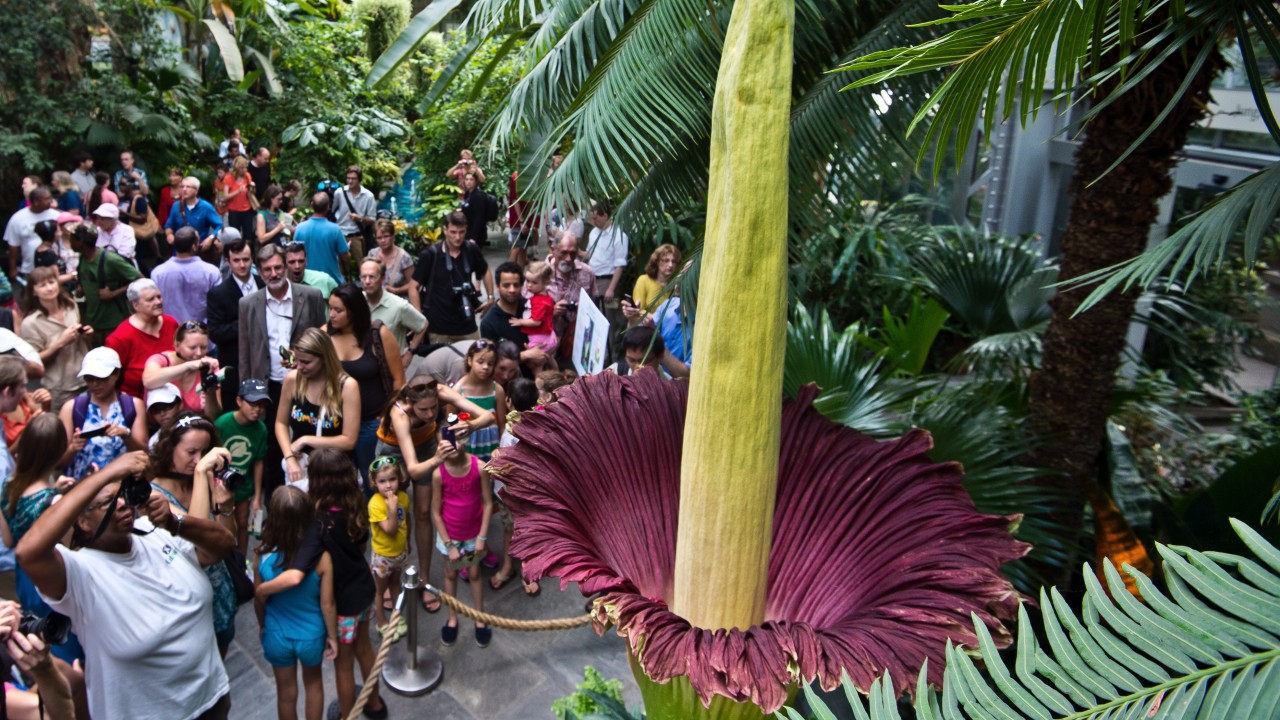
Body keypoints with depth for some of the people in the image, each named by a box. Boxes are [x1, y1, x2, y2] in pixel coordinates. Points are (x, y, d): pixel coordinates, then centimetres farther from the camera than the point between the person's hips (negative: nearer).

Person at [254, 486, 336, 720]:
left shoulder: (263, 556, -24)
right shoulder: (321, 557, -27)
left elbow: (259, 601, -10)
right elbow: (327, 604, -17)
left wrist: (262, 626, 12)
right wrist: (332, 636, 0)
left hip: (277, 636, 1)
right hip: (311, 635, -1)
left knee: (286, 692, 25)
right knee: (313, 683, 28)